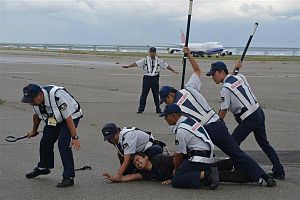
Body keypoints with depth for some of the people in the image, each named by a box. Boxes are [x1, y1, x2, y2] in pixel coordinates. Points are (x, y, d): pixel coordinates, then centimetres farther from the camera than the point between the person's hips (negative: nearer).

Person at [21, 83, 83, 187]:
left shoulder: (57, 96, -38)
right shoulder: (36, 99, -14)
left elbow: (68, 118, -33)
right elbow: (36, 115, 9)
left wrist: (75, 137, -31)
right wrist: (34, 130, 23)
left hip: (71, 116, -7)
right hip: (54, 119, 7)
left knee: (63, 144, -20)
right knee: (45, 141, 7)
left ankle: (69, 178, -17)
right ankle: (43, 167, 32)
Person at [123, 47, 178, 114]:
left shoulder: (159, 60, 6)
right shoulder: (145, 60, 1)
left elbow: (166, 66, 11)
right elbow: (136, 63, -5)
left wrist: (173, 71, 12)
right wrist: (128, 66, -13)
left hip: (155, 78, 1)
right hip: (147, 77, -1)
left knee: (156, 94, 8)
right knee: (144, 94, -2)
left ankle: (158, 109, 16)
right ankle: (141, 109, 4)